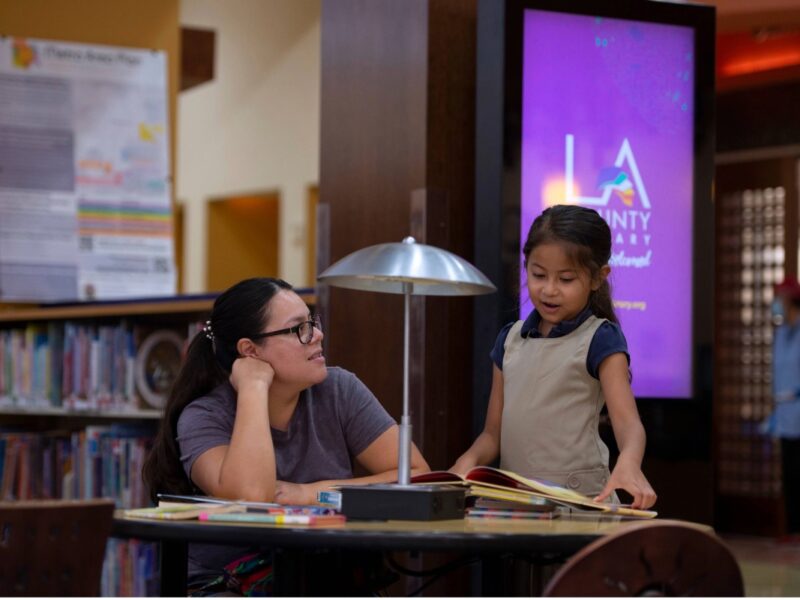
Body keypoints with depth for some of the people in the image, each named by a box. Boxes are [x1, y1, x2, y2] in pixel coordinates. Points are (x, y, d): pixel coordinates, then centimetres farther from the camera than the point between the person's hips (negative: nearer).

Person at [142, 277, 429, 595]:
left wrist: (311, 494, -15)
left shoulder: (339, 391, 0)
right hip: (224, 589, -2)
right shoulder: (204, 417, -9)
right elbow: (251, 495, -29)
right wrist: (254, 387, -20)